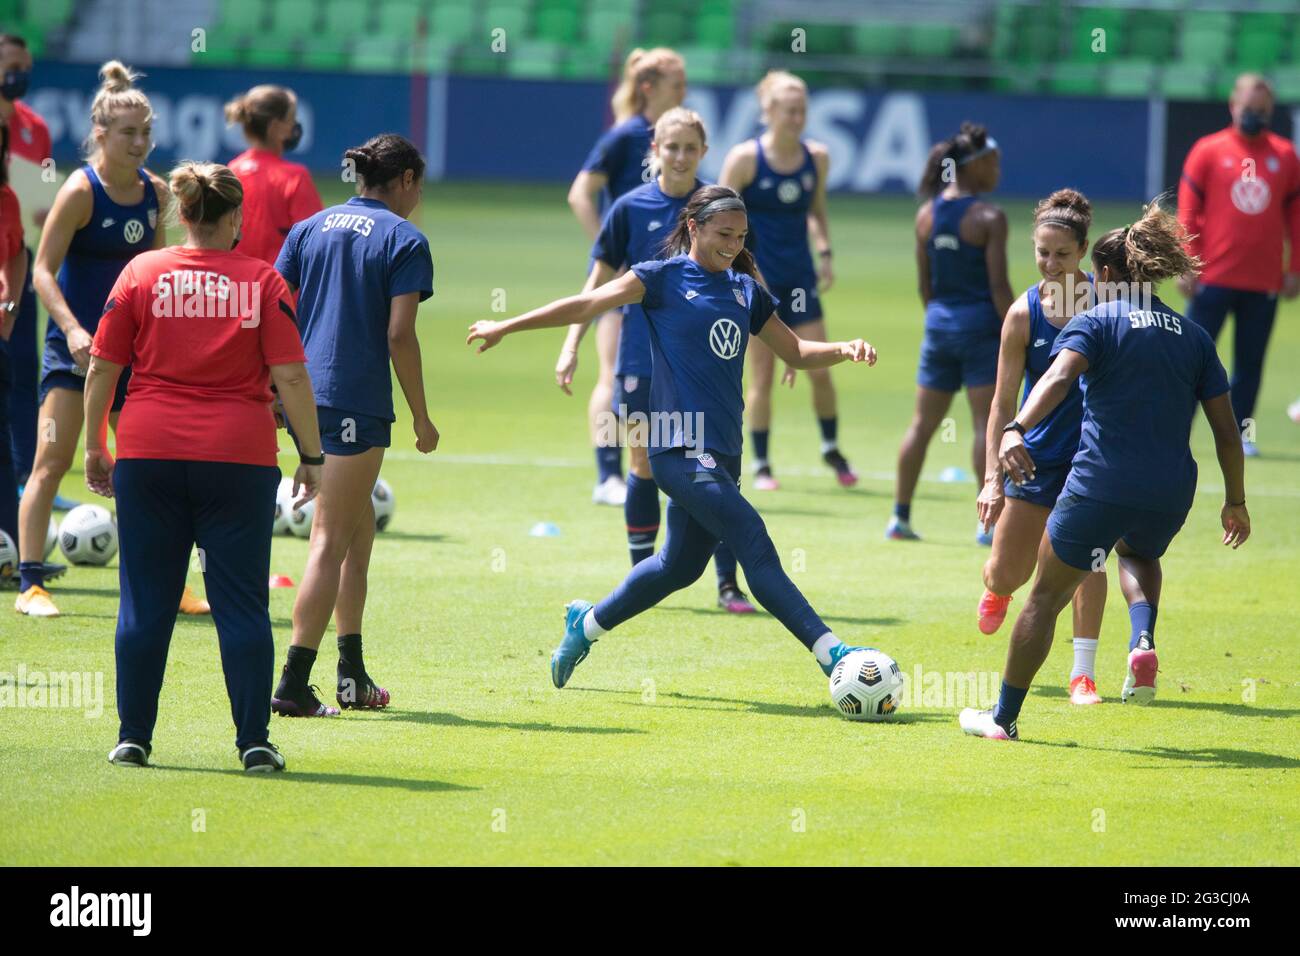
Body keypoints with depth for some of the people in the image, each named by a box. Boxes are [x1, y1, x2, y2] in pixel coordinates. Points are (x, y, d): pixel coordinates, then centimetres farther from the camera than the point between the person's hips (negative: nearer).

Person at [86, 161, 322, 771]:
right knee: (242, 604, 3)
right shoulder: (263, 281, -1)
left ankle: (133, 737, 9)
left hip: (148, 452, 1)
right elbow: (291, 377, -5)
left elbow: (102, 368, 3)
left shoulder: (141, 273, 2)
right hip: (239, 455, -1)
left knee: (145, 603, 7)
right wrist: (311, 456, 2)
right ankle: (254, 743, 2)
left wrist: (94, 445, 12)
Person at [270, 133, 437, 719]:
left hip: (302, 395, 7)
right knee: (330, 540, -5)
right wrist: (421, 417, -2)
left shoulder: (308, 229, 14)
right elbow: (399, 336, -9)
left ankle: (352, 676, 20)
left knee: (360, 525, 19)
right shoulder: (404, 241, -3)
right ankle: (293, 685, -10)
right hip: (358, 401, -6)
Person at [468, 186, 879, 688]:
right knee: (756, 549, -15)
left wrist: (843, 349, 2)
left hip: (720, 451, 8)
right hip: (681, 446, -8)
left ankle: (586, 624, 36)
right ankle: (831, 654, -20)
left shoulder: (746, 290, 16)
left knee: (680, 565, 16)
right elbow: (587, 304, 1)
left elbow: (794, 352, 21)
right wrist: (507, 327, 2)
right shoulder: (665, 278, -1)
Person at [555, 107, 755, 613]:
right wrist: (572, 345, -1)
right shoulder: (631, 208, -2)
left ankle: (727, 584, 1)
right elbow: (600, 281, 4)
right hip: (643, 361, 0)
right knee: (644, 465, 4)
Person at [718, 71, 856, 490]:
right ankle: (761, 465, 9)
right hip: (757, 278, -4)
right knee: (762, 374, -2)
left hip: (800, 276, 4)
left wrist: (824, 252, 5)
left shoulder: (817, 157, 2)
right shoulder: (745, 158, -10)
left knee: (820, 369, 1)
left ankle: (832, 448, 22)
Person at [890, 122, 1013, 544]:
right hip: (981, 325, -6)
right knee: (987, 425, -2)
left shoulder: (926, 214, 6)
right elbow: (999, 286, -14)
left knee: (922, 424, 12)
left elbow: (925, 283, 11)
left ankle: (900, 516, 13)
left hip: (939, 322, 6)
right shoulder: (989, 218, -11)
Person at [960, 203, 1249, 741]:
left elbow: (1060, 376, -21)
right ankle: (1143, 644, 7)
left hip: (1100, 487, -4)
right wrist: (1235, 502, 19)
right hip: (1171, 494, 4)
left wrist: (1017, 429, -36)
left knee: (1047, 595, 12)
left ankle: (1004, 717, 18)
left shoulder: (1096, 322, 0)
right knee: (1138, 556, 36)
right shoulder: (1193, 336, 12)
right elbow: (1226, 430, 10)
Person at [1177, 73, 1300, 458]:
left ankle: (1240, 434, 11)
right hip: (1213, 279, -2)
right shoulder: (1208, 151, 1)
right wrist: (1187, 267, -7)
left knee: (1251, 362, 4)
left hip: (1264, 282, 2)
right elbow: (1187, 213, 0)